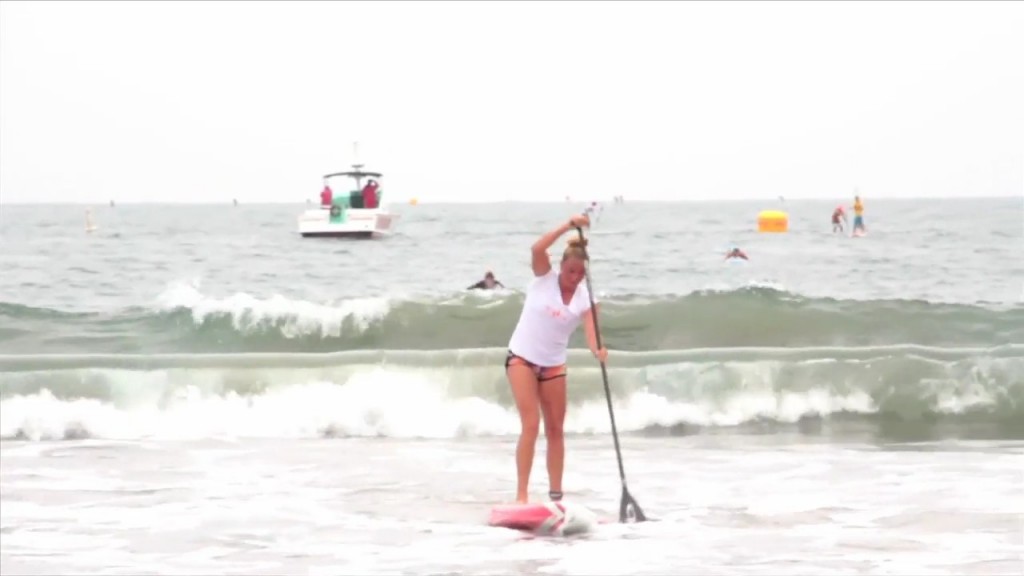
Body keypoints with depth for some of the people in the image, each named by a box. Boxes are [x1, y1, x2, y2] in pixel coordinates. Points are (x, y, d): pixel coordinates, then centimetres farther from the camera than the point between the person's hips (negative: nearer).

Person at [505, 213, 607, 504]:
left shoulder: (583, 296, -6)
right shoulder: (544, 278, -10)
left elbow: (590, 325, -22)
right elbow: (537, 249, -29)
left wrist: (597, 349, -44)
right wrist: (568, 226, -36)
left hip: (554, 365, 4)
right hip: (522, 359, -4)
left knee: (555, 430, 6)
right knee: (531, 425, -14)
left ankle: (555, 493, 13)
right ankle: (521, 494, -14)